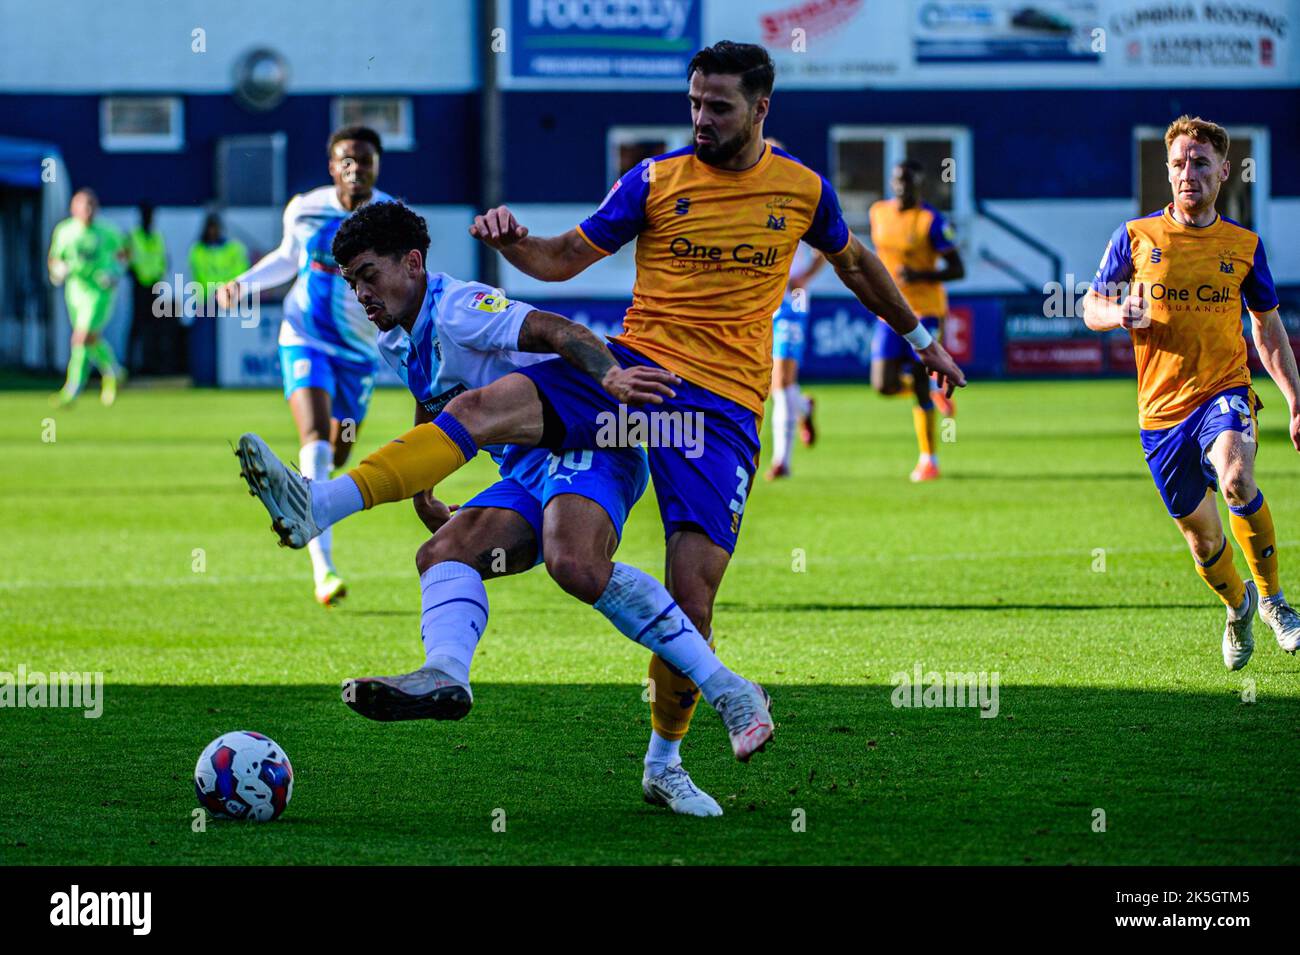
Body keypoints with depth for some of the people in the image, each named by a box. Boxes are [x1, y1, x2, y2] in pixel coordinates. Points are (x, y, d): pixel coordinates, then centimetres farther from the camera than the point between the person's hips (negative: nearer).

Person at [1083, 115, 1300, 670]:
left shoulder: (1244, 245, 4)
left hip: (1225, 390, -1)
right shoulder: (1136, 237, 1)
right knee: (1199, 533, 8)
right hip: (1161, 408, 1)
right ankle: (1238, 606, 40)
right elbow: (1091, 308, 7)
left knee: (1236, 477, -32)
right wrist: (1119, 313, -16)